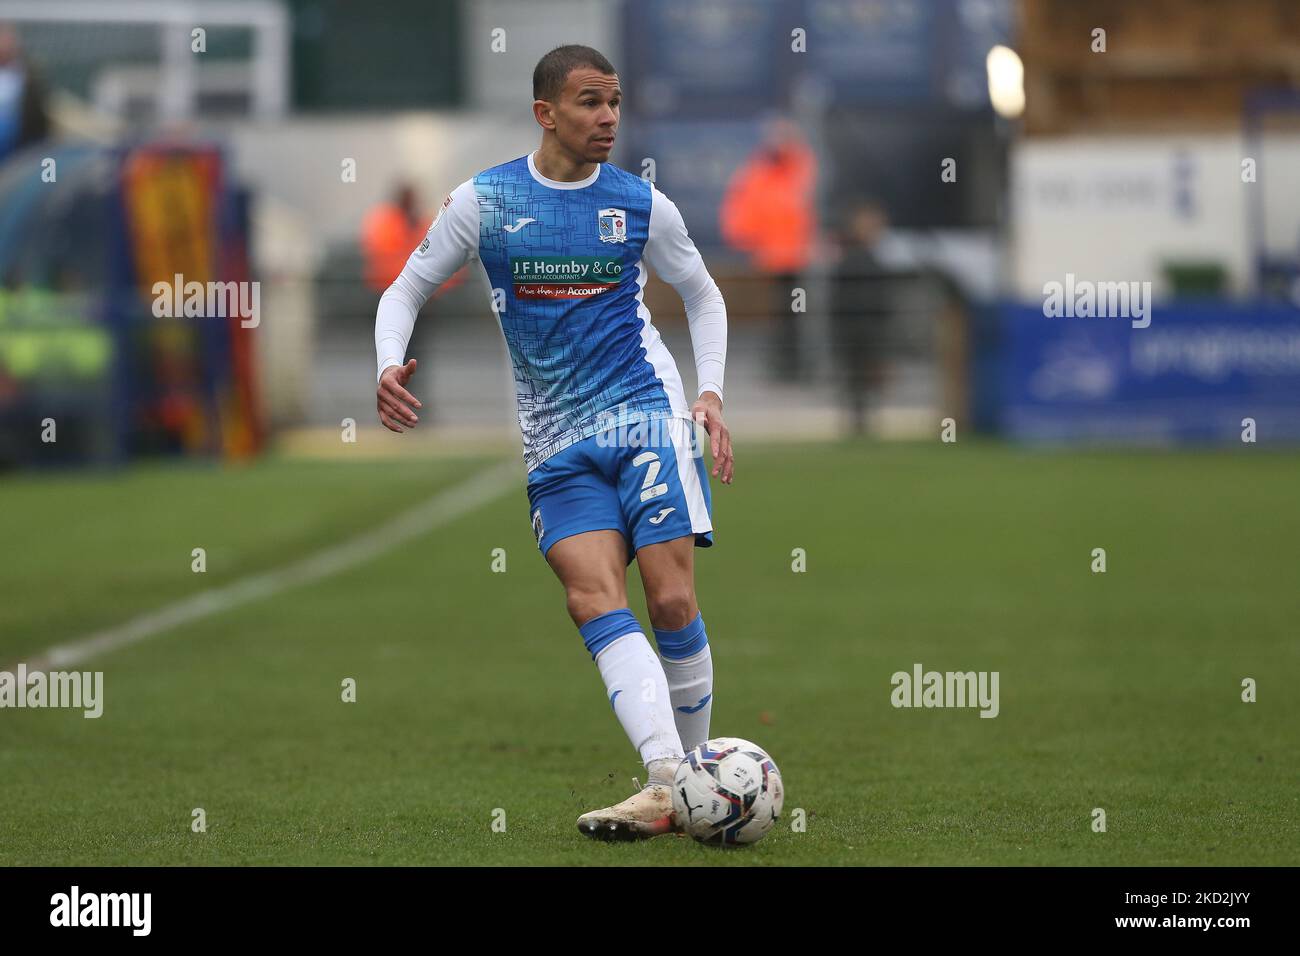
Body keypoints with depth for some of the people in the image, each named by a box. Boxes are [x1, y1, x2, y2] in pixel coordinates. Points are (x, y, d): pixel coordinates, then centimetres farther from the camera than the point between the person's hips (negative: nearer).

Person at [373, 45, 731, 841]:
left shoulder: (642, 204, 4)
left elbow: (703, 295, 19)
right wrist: (389, 366, -10)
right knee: (595, 599, -18)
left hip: (647, 414, 0)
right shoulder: (484, 201, 2)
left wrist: (711, 393, 6)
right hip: (559, 445, 0)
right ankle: (667, 784, -27)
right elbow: (406, 292, 10)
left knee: (671, 601, -9)